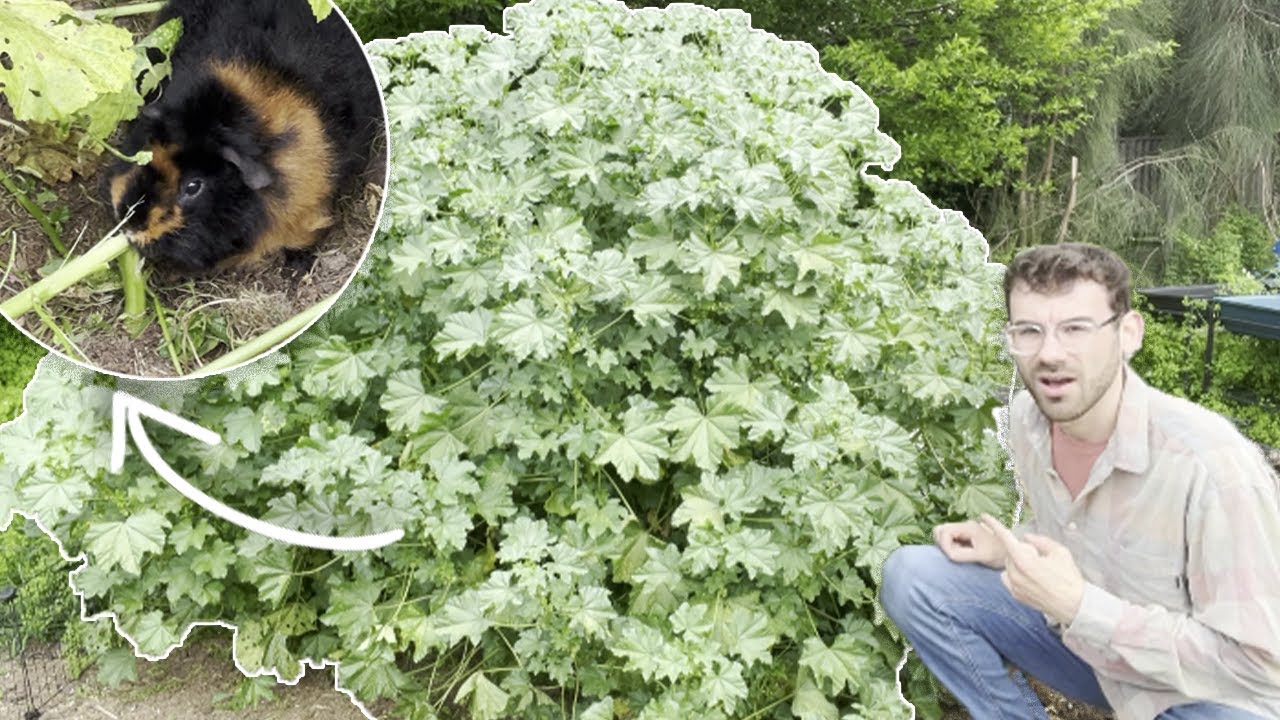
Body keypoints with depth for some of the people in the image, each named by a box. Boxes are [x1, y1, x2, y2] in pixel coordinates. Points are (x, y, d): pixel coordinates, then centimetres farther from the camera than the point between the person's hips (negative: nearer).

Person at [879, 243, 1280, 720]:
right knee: (911, 576, -10)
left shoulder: (1211, 463, -30)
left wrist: (1079, 606, -31)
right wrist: (1009, 550, -10)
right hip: (1081, 638, 5)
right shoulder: (1026, 416, -10)